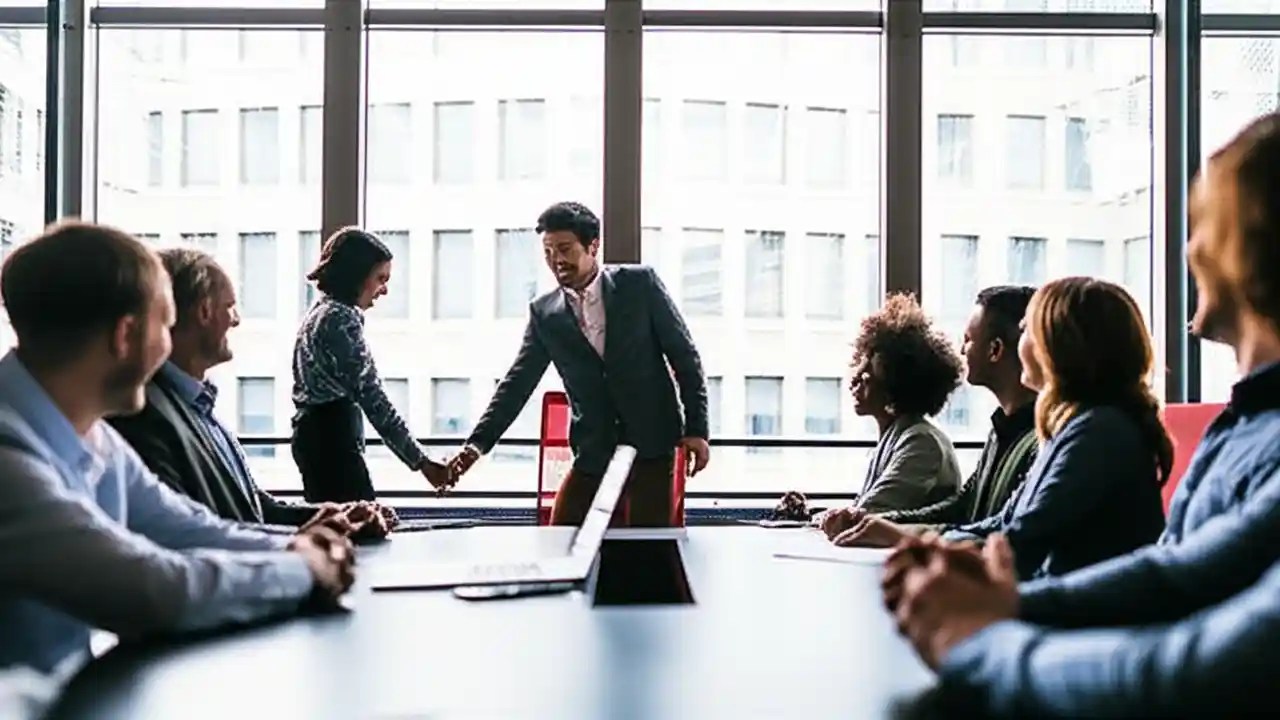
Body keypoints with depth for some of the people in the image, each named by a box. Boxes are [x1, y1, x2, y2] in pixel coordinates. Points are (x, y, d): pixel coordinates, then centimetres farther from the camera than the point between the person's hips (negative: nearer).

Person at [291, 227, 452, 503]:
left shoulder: (320, 312, 16)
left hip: (315, 434, 10)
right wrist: (420, 461, -21)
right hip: (332, 438, -10)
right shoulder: (342, 318, -14)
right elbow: (371, 397, -19)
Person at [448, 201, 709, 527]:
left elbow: (684, 356, 0)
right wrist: (478, 443, -8)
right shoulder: (544, 313, 4)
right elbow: (517, 383, 4)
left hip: (651, 447, -3)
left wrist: (696, 428, -5)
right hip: (592, 454, 3)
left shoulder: (639, 283, -2)